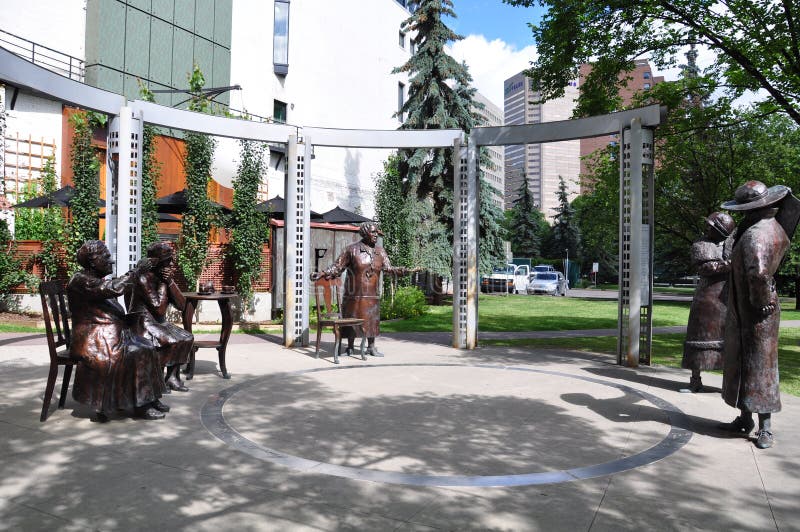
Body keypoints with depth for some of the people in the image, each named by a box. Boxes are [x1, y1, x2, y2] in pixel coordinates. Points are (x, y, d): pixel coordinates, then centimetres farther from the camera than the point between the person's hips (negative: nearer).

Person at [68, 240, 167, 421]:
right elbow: (113, 289, -27)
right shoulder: (81, 281, -12)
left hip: (110, 333, 9)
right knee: (134, 353, -24)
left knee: (146, 347, -8)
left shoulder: (99, 280, 18)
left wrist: (127, 318, 3)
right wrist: (136, 271, -21)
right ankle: (140, 404, -15)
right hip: (93, 338, -9)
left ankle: (149, 398, -6)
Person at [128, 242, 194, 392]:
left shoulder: (166, 278, 5)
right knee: (171, 342, -27)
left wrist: (170, 282, -13)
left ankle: (172, 377, -2)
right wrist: (162, 283, -19)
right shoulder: (144, 279, -19)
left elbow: (181, 305, -4)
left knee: (187, 338, -3)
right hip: (141, 324, -8)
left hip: (159, 323, 9)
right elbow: (160, 309, -24)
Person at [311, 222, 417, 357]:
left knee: (372, 320, 7)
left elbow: (389, 268, 1)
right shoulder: (352, 249, -5)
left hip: (372, 295, 3)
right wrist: (322, 274, -18)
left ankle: (371, 347, 21)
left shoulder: (380, 251, 6)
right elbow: (338, 267, -5)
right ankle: (350, 348, 20)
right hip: (355, 294, -3)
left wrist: (408, 271, -9)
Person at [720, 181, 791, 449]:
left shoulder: (755, 235, -23)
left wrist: (763, 301, -23)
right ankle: (745, 419, 25)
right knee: (740, 363, 15)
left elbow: (758, 271, -38)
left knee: (758, 367, -1)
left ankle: (765, 427, 10)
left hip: (751, 314, -9)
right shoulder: (775, 227, 6)